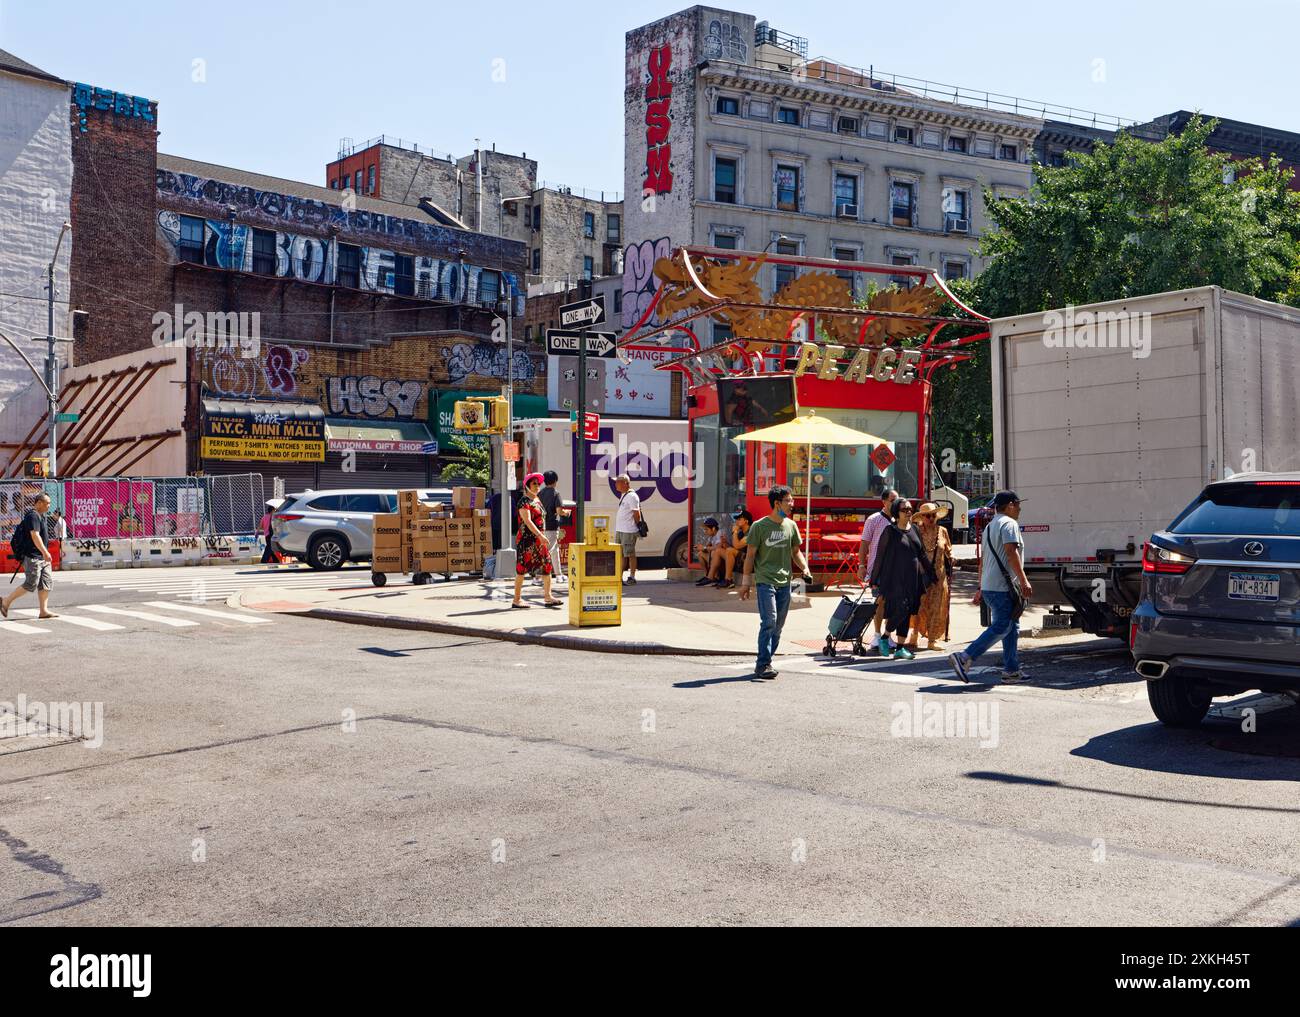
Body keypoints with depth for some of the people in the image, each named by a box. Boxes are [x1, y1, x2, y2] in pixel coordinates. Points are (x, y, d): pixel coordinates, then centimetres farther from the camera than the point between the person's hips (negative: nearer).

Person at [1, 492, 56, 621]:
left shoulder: (41, 516, 17)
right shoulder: (33, 516, -15)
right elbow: (35, 536, -25)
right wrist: (45, 552, -31)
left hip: (42, 557, 10)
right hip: (33, 557, -10)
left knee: (47, 582, 4)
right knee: (31, 584, -6)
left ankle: (44, 610, 5)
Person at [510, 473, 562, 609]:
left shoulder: (538, 500, 16)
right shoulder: (524, 501, -10)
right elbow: (527, 521, -21)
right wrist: (540, 535, -27)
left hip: (539, 539, 9)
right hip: (526, 538, -9)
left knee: (547, 565, 3)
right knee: (522, 568, -3)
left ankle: (547, 597, 5)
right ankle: (516, 600, 3)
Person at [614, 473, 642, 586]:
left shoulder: (631, 496, -15)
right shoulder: (623, 495, 15)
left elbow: (637, 513, -16)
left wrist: (636, 526, -7)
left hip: (629, 531, -10)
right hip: (620, 530, 10)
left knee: (630, 555, -4)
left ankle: (632, 578, 1)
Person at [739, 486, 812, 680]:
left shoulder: (791, 525, 10)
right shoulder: (759, 526, -5)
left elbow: (796, 552, 18)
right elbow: (750, 555, -2)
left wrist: (805, 568, 0)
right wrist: (746, 582, -3)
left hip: (784, 582, 6)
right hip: (765, 581, -6)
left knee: (778, 626, 8)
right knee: (769, 621, -16)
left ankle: (765, 663, 19)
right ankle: (762, 665, -14)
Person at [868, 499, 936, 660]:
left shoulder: (914, 530, 10)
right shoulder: (890, 531, -6)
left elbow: (922, 554, 17)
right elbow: (880, 556, -5)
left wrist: (931, 576, 16)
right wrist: (874, 580, -6)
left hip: (913, 578, 6)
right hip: (895, 578, -6)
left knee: (906, 614, 6)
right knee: (901, 609, -16)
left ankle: (900, 648, 13)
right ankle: (884, 637, 6)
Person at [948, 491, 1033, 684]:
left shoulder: (990, 526, 22)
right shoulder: (1009, 523, -7)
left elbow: (982, 560, 23)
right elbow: (1011, 552, -20)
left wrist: (981, 588, 24)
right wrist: (1024, 580, -22)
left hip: (989, 587, 10)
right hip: (1002, 587, -10)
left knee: (1012, 628, 12)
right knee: (1001, 628, -10)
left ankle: (1012, 670, 11)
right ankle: (964, 658, -15)